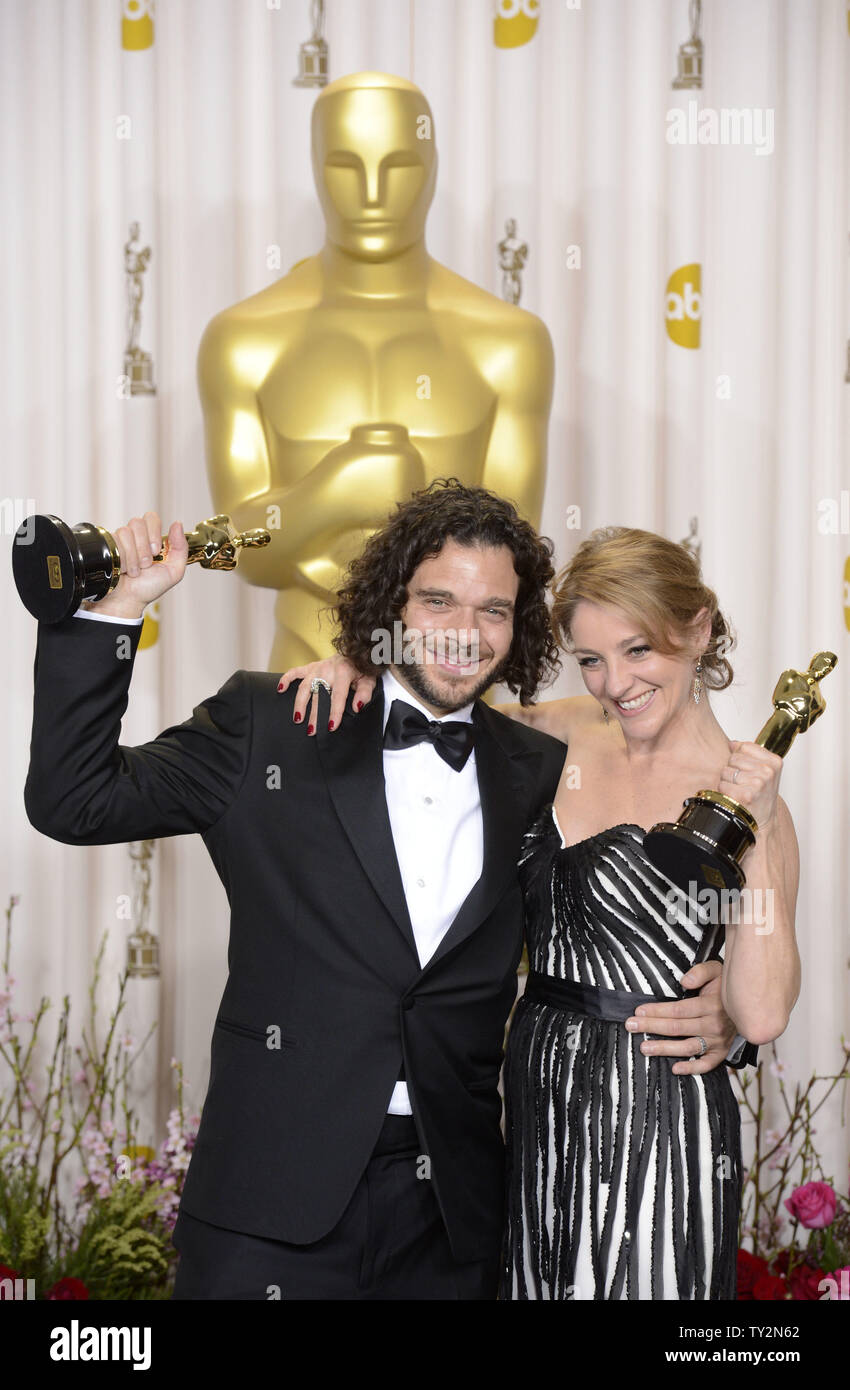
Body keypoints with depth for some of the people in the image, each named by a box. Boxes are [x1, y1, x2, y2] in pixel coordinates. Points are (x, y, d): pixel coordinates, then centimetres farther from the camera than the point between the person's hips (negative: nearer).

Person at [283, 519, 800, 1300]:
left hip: (655, 1111, -5)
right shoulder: (568, 734, 3)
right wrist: (360, 665, -3)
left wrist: (758, 836, -24)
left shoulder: (742, 793, -12)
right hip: (539, 1096, 6)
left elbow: (761, 1015, -20)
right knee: (539, 1280, 16)